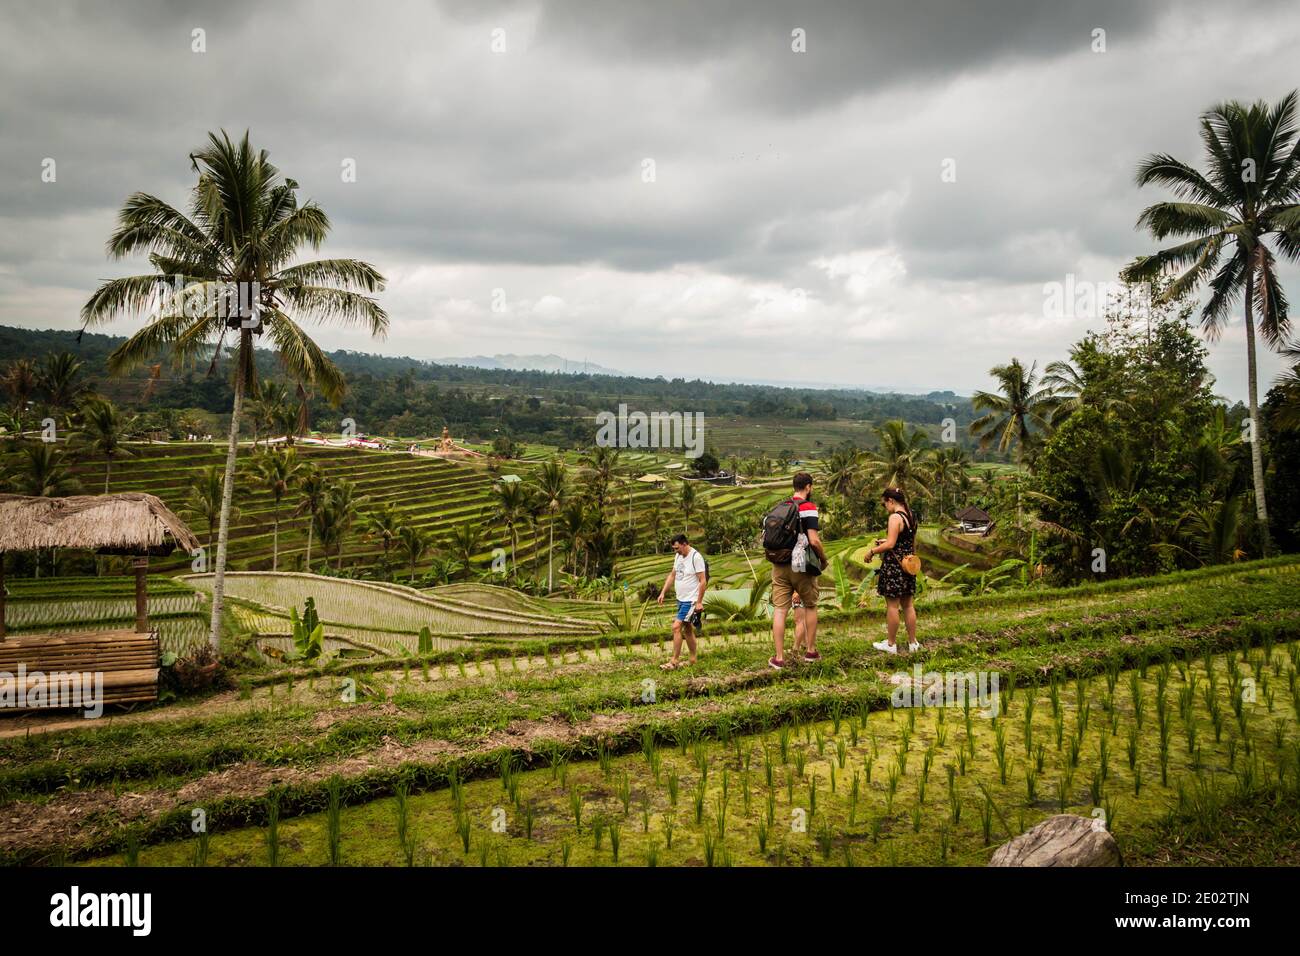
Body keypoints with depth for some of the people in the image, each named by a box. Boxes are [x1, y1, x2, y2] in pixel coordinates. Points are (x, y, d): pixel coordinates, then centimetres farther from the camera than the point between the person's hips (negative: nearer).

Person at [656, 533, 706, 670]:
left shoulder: (696, 557, -18)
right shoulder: (678, 556, 9)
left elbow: (703, 581, -18)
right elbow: (672, 575, 18)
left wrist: (699, 602, -19)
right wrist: (663, 593, 11)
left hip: (690, 600, -9)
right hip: (681, 599, 9)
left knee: (676, 627, -14)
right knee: (687, 629, 15)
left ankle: (674, 661, -9)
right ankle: (693, 660, 24)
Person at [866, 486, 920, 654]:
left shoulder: (895, 517, -17)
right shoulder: (911, 516, 10)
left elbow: (890, 544, -22)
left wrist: (872, 551, -10)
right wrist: (885, 541, 21)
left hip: (894, 565, -8)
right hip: (907, 563, 9)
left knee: (892, 605, 1)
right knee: (908, 604, 14)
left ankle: (891, 644, 8)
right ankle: (913, 642, 19)